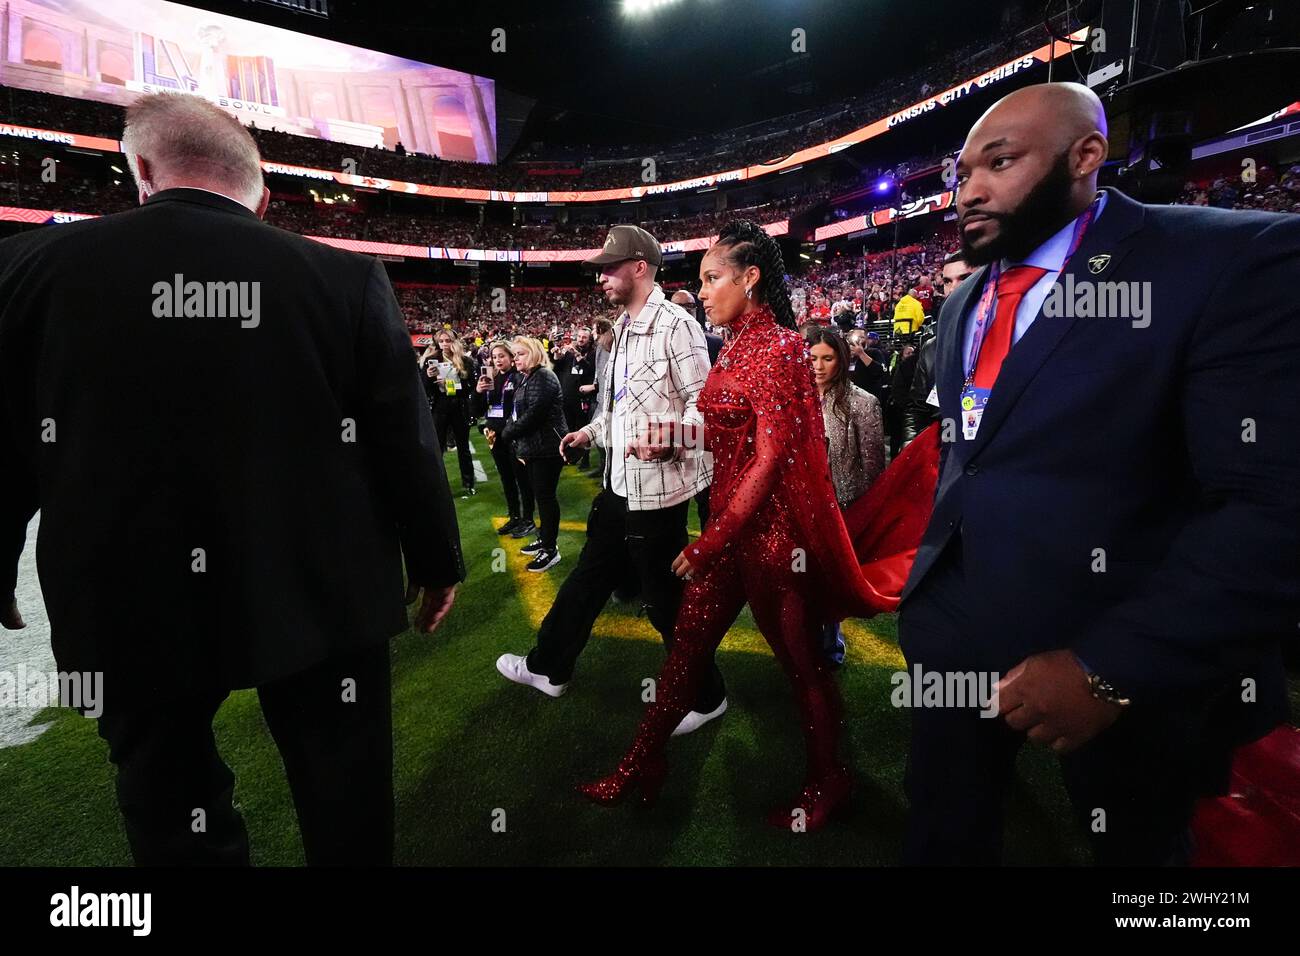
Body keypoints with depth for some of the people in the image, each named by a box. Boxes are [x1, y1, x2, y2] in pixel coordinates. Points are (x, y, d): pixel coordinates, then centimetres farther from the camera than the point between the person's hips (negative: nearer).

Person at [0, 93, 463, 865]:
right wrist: (439, 564, 6)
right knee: (346, 803, 19)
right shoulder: (346, 279, -9)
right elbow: (406, 444, -8)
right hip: (320, 595, 0)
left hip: (128, 605, 2)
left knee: (174, 814, 24)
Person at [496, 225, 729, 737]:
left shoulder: (675, 324, -14)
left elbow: (704, 401, -18)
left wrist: (670, 439, -32)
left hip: (656, 486, -9)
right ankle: (549, 667, 38)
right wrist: (593, 430, 20)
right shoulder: (624, 327, 14)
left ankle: (706, 696, 24)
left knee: (664, 598, 2)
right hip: (619, 482, 9)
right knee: (589, 576, 20)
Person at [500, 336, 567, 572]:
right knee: (538, 494, 16)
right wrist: (518, 446, 7)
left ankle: (550, 549, 3)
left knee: (545, 495, -5)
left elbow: (534, 414, -22)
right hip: (532, 448, 10)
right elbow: (518, 413, 17)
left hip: (546, 447, -9)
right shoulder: (526, 379, 17)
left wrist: (508, 432, -10)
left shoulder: (543, 377, -13)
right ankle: (544, 538, 29)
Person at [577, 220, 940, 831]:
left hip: (772, 527, -9)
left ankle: (827, 785, 33)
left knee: (801, 660, 10)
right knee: (688, 644, 14)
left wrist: (710, 543, -21)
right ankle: (641, 766, 30)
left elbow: (772, 458, -21)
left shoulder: (775, 346, -15)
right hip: (731, 523, 9)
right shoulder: (737, 346, 10)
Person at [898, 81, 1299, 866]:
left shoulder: (1231, 263, -13)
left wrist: (1110, 669, -25)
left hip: (1129, 663, -5)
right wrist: (931, 577, 9)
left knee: (1134, 844, 23)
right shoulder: (964, 303, 10)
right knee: (943, 836, 22)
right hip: (958, 629, 6)